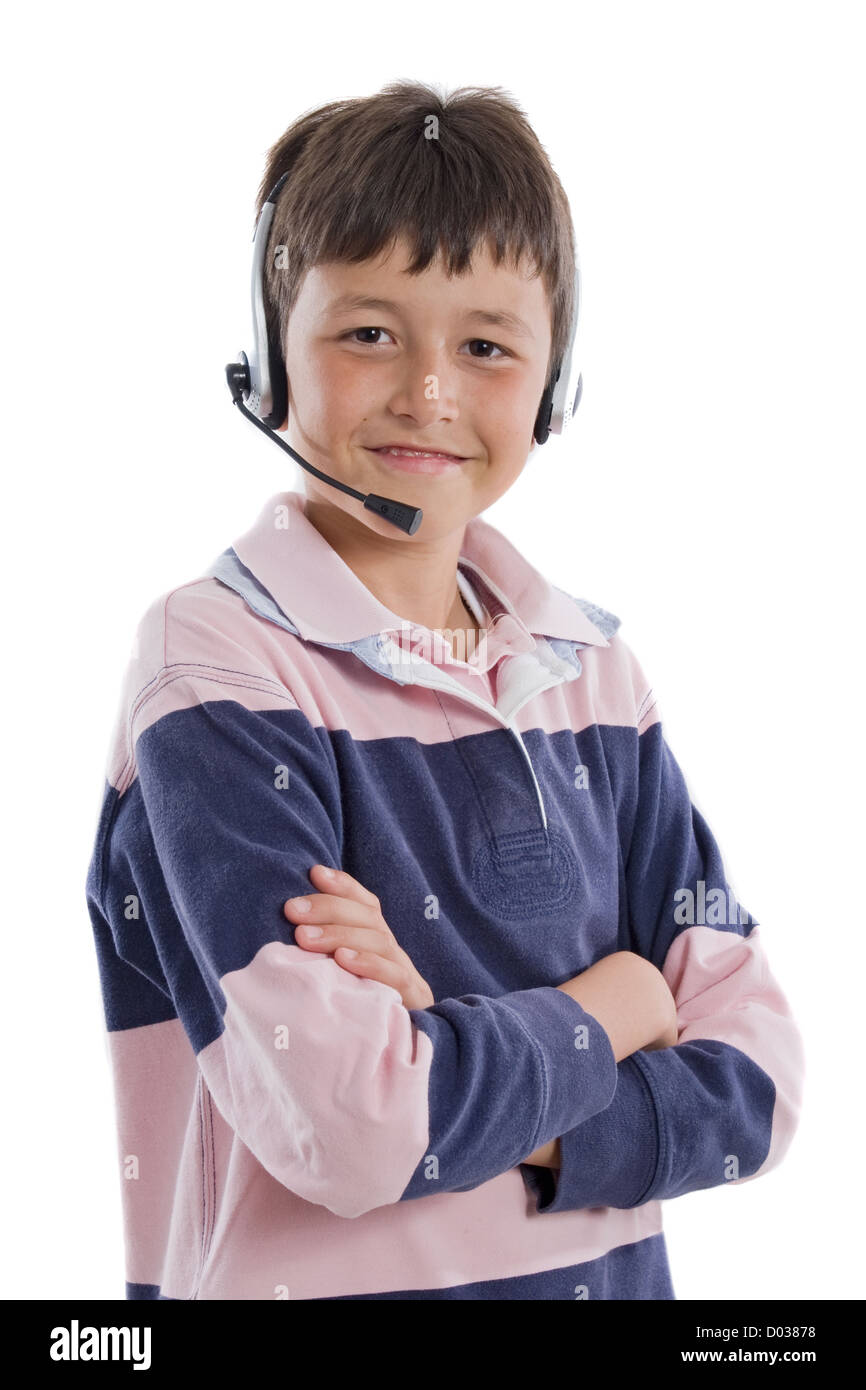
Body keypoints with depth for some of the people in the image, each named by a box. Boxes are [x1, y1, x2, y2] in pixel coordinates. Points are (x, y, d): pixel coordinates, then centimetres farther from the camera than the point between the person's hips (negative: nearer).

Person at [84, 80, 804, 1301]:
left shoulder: (592, 671, -2)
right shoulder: (216, 669, -17)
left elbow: (757, 1074, -5)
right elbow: (343, 1125, -27)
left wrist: (481, 1093, -20)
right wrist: (606, 1011, -12)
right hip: (312, 1278, -4)